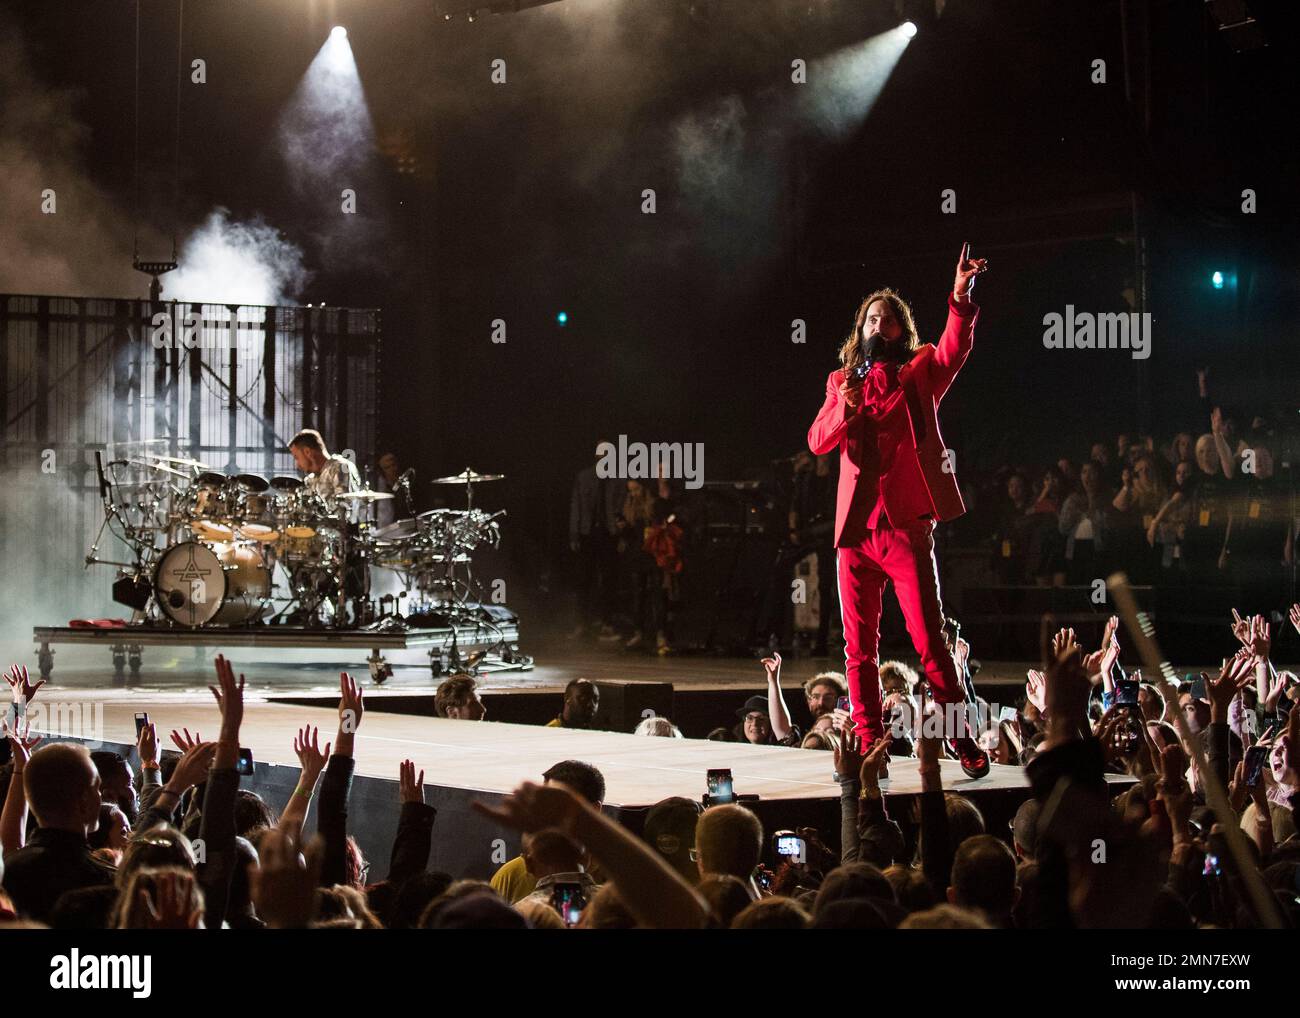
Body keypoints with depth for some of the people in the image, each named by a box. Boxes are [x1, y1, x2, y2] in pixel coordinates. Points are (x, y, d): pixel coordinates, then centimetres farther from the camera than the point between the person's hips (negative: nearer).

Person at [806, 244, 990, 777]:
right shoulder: (842, 381, 17)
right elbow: (817, 440, 6)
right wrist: (843, 411, -15)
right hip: (855, 528, 4)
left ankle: (962, 740, -4)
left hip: (906, 524, -3)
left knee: (930, 640, -10)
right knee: (858, 648, 5)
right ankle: (869, 747, 11)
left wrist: (960, 298, -29)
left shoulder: (919, 373, 7)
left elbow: (955, 348, -12)